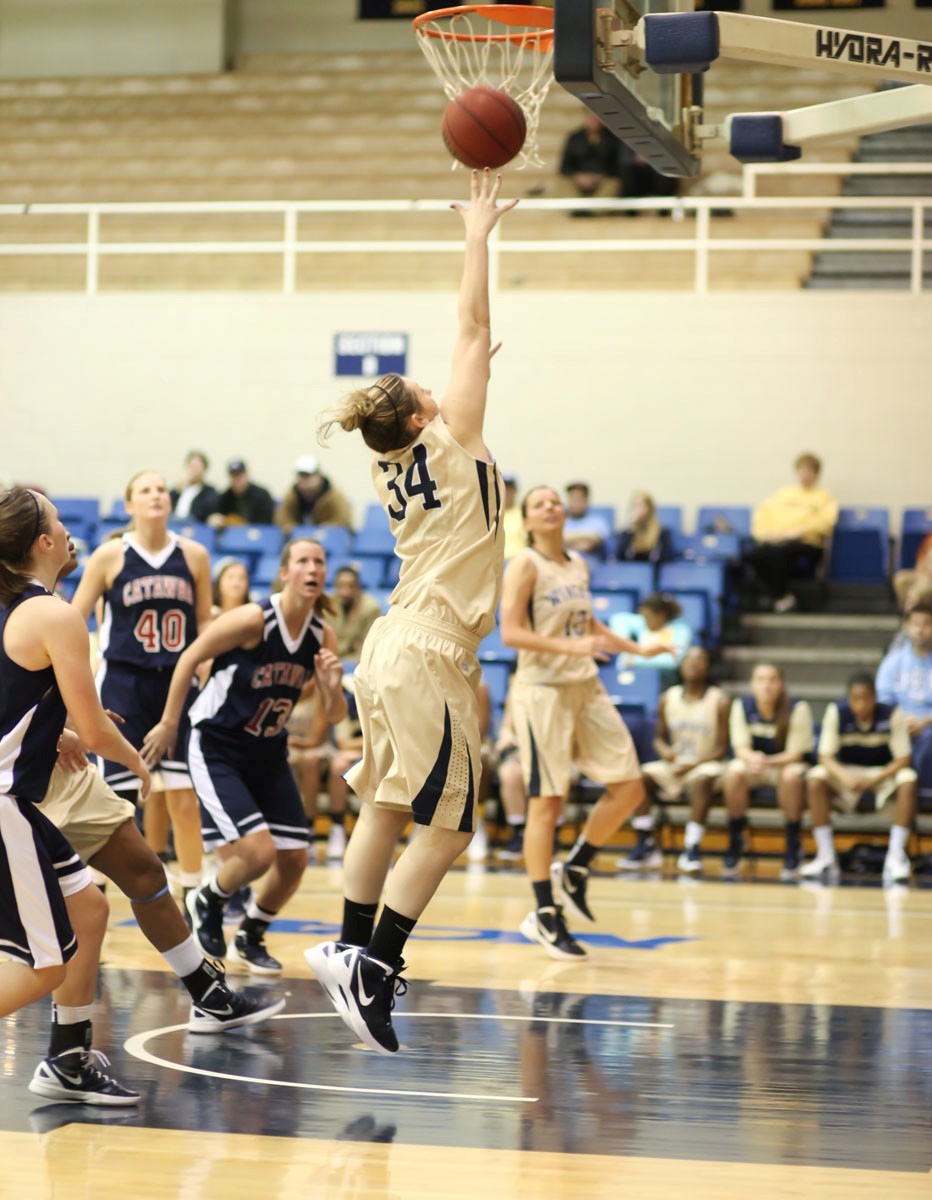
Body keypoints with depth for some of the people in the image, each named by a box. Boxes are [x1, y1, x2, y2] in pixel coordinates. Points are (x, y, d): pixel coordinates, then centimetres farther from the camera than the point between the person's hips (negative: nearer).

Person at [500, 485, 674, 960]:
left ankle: (573, 871, 20)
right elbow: (511, 632, -16)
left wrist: (637, 649, 22)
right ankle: (545, 916, 3)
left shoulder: (578, 565, 13)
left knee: (629, 787, 2)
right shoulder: (525, 565, -8)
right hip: (543, 689, -7)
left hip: (586, 688, 7)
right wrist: (570, 646, -26)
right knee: (546, 801, -4)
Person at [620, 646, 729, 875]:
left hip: (705, 765, -4)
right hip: (674, 765, 4)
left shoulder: (719, 701, -4)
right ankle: (646, 846, -19)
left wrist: (694, 763, -20)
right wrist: (664, 750, -11)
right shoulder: (668, 698, 6)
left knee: (702, 780, -38)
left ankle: (692, 848, -36)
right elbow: (659, 737, 13)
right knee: (641, 776, -23)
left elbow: (721, 749, -6)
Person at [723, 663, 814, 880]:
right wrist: (752, 758, -34)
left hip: (786, 764, -2)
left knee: (792, 775, -37)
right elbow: (741, 748, -9)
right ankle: (735, 843, -17)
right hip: (753, 762, 2)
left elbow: (795, 754, -15)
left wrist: (768, 761, -34)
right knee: (734, 772, -32)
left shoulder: (798, 709, -16)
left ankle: (793, 849, -24)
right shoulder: (742, 705, -8)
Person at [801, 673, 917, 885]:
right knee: (815, 779, -30)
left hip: (883, 774, 0)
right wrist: (844, 776, -36)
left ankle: (895, 857, -33)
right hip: (846, 774, 1)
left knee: (908, 780, -33)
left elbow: (902, 759, -14)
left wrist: (875, 779, -30)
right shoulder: (836, 712, -14)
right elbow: (826, 756, -15)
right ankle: (826, 857, -28)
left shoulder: (893, 714, -16)